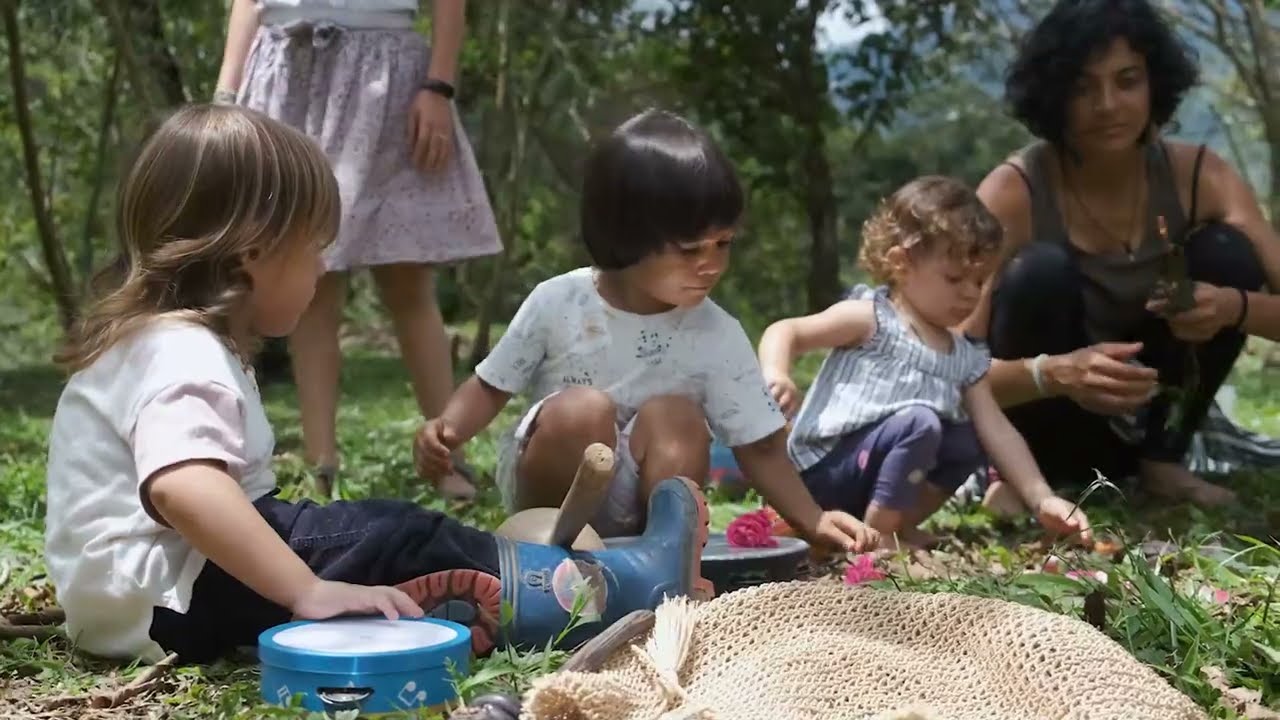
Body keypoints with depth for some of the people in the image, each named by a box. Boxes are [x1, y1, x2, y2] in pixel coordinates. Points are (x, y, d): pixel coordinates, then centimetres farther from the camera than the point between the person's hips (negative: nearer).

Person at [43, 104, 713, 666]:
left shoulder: (162, 337, 12)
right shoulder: (185, 356, -22)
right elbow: (182, 488, -41)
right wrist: (308, 591, -41)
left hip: (175, 572, 11)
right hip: (163, 600, -11)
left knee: (372, 530, 4)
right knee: (392, 544, -15)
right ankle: (617, 590, -10)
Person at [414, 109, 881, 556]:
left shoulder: (719, 337, -9)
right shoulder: (558, 303, -11)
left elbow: (761, 449, -6)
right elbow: (491, 387, 1)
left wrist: (813, 522, -19)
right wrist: (448, 429, -19)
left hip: (641, 503, 1)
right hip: (547, 491, -1)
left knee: (675, 418, -25)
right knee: (582, 409, -29)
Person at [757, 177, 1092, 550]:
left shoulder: (967, 358, 11)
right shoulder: (869, 317, -8)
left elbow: (997, 429, 7)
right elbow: (785, 332, -11)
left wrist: (1041, 499, -3)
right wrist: (775, 374, -33)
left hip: (866, 473, 8)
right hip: (825, 469, -8)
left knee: (968, 441, 6)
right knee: (919, 422, -27)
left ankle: (899, 524, 0)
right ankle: (877, 534, -19)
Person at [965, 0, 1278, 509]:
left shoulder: (1198, 176, -11)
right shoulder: (1014, 193, -22)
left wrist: (1234, 307, -37)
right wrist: (1055, 373, -47)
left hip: (1134, 419, 4)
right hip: (1036, 426, -3)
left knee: (1228, 252, -17)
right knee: (1041, 271, -30)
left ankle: (1161, 459, -3)